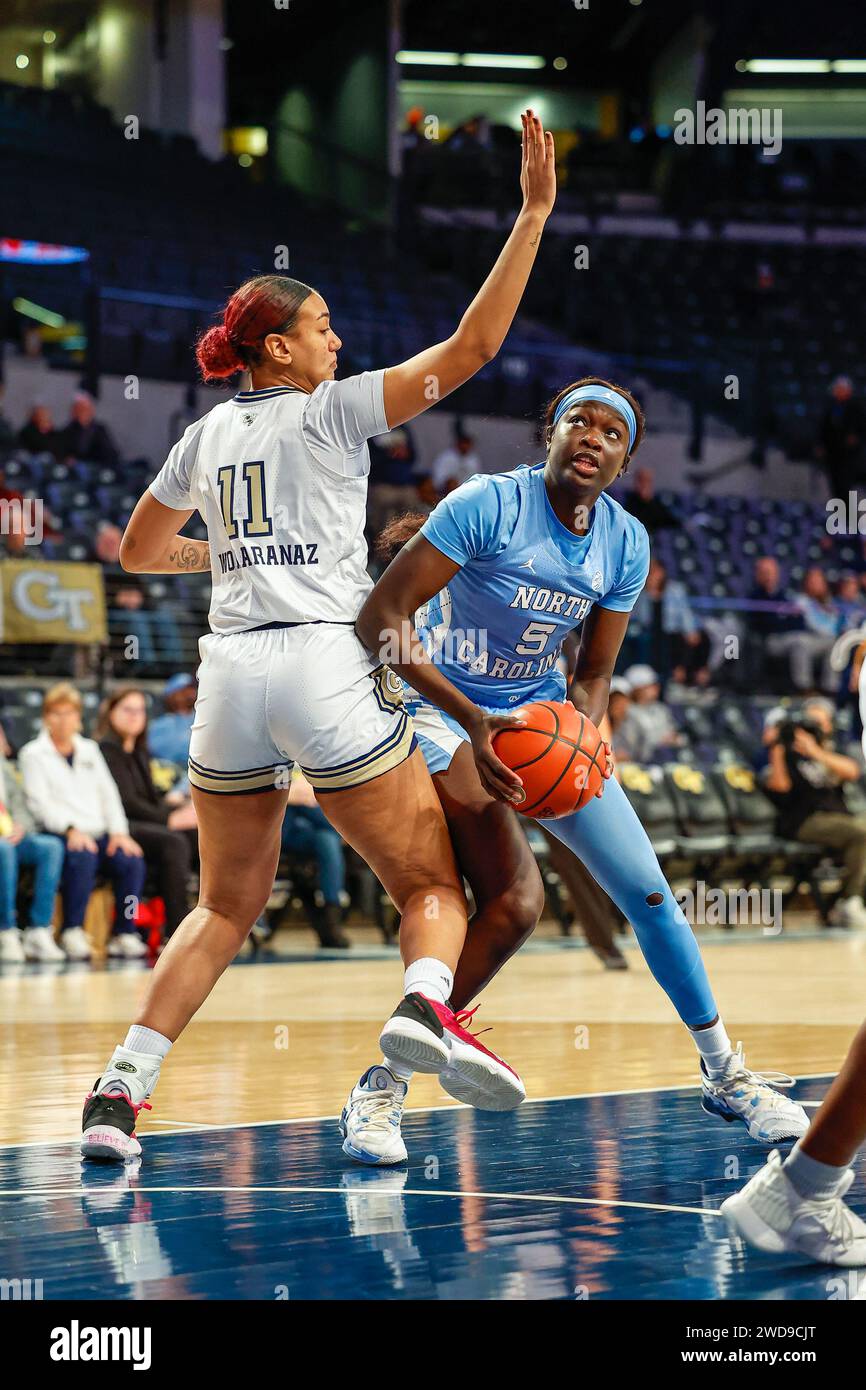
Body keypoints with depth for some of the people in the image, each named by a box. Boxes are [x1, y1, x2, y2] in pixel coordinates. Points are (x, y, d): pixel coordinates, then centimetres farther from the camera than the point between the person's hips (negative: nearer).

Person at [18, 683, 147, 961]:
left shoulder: (89, 750, 24)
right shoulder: (33, 754, 8)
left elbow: (108, 792, 17)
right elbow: (40, 803, -5)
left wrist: (119, 831, 0)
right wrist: (71, 830, -20)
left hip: (98, 834, 5)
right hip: (60, 835, -5)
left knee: (131, 860, -24)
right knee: (83, 856, -37)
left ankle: (125, 933, -17)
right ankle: (73, 933, -30)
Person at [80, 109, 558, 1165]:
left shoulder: (209, 435, 17)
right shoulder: (329, 410, 2)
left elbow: (137, 550, 29)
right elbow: (471, 347, -6)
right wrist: (533, 217, -5)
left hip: (229, 672, 5)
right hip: (325, 663, -5)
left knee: (224, 907, 17)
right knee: (432, 882, 3)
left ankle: (119, 1093, 5)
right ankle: (424, 1007, -30)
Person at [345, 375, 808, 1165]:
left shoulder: (626, 544, -2)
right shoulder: (491, 505, -21)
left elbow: (593, 674, 5)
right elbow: (381, 617, -24)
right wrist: (474, 722, -32)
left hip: (543, 716, 6)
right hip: (445, 712, -6)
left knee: (648, 891, 1)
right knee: (514, 902, -25)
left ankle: (725, 1075, 19)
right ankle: (384, 1086, -12)